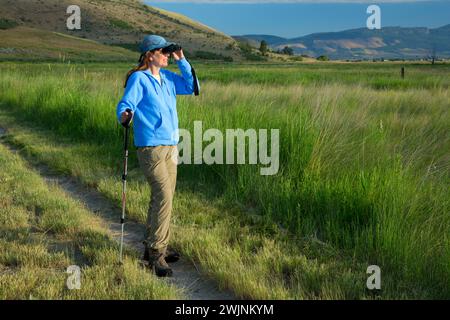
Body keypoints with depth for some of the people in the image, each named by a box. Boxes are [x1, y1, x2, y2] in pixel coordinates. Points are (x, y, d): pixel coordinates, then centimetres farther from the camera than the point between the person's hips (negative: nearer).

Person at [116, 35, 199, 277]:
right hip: (150, 148, -8)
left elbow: (193, 87, 17)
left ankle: (154, 246, 26)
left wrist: (182, 61, 10)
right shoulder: (138, 79, -9)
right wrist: (125, 115, -40)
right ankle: (156, 253, -7)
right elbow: (125, 105, -17)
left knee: (162, 197, 14)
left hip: (171, 147, 8)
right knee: (163, 197, -15)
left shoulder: (168, 77, 12)